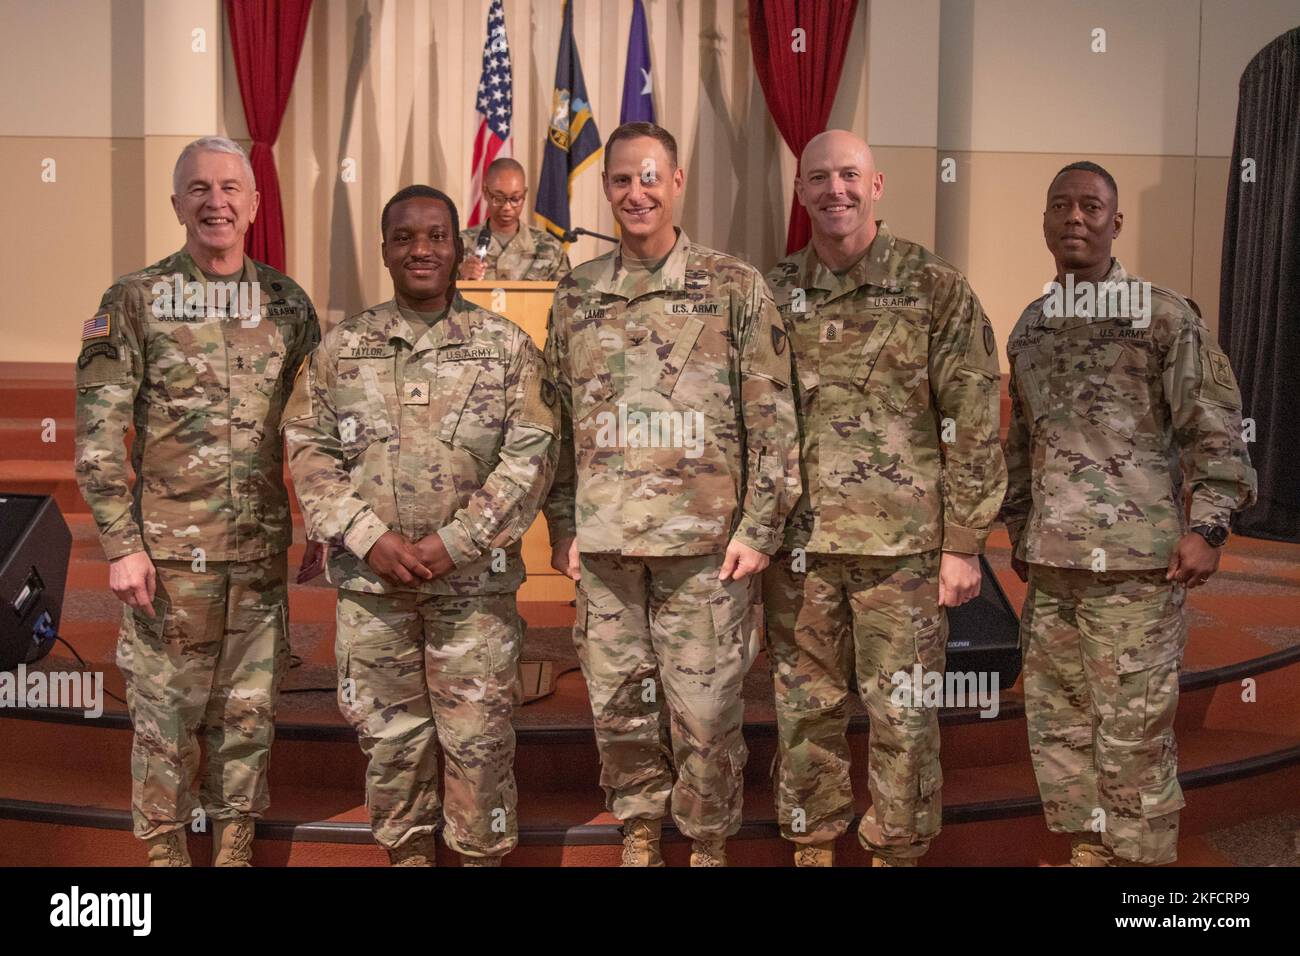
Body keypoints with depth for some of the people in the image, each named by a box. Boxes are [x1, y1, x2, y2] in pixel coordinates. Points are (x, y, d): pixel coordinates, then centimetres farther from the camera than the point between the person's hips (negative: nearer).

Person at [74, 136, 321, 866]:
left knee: (249, 710, 11)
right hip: (167, 551, -2)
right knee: (166, 711, 7)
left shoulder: (287, 304, 5)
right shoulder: (135, 301, -3)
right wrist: (122, 545, -10)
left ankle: (235, 846, 27)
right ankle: (166, 848, 24)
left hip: (263, 550, 3)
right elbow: (99, 435, -6)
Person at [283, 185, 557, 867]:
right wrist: (371, 538, -11)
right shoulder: (341, 347, 7)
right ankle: (406, 854, 30)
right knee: (389, 736, 12)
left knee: (479, 738, 5)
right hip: (370, 581, 2)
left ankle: (483, 855, 23)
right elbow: (308, 449, 2)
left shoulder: (506, 345, 2)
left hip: (474, 581, -2)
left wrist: (453, 542, -13)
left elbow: (531, 453, -5)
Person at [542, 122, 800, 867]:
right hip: (604, 545, 3)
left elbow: (772, 415, -2)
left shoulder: (735, 287, -1)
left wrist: (760, 526, -7)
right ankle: (640, 831, 32)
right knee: (618, 707, 11)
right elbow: (560, 418, 12)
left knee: (706, 712, 4)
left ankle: (709, 842, 25)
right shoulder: (577, 294, 9)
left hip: (705, 542, -3)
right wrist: (564, 525, 8)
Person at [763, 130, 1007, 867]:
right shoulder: (774, 294, 7)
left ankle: (898, 849, 23)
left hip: (904, 542, -3)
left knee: (903, 713, 6)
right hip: (798, 543, 3)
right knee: (805, 709, 11)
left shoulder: (937, 289, -3)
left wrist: (965, 542, -8)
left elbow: (973, 424, -4)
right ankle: (811, 848, 27)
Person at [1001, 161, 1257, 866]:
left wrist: (1207, 525, -13)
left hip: (1137, 565, -6)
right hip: (1050, 564, 6)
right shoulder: (1028, 329, 15)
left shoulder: (1164, 316, -2)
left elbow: (1215, 426, -5)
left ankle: (1142, 858, 13)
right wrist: (1019, 530, 21)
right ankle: (1091, 851, 27)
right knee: (1057, 720, 12)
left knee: (1132, 729, -2)